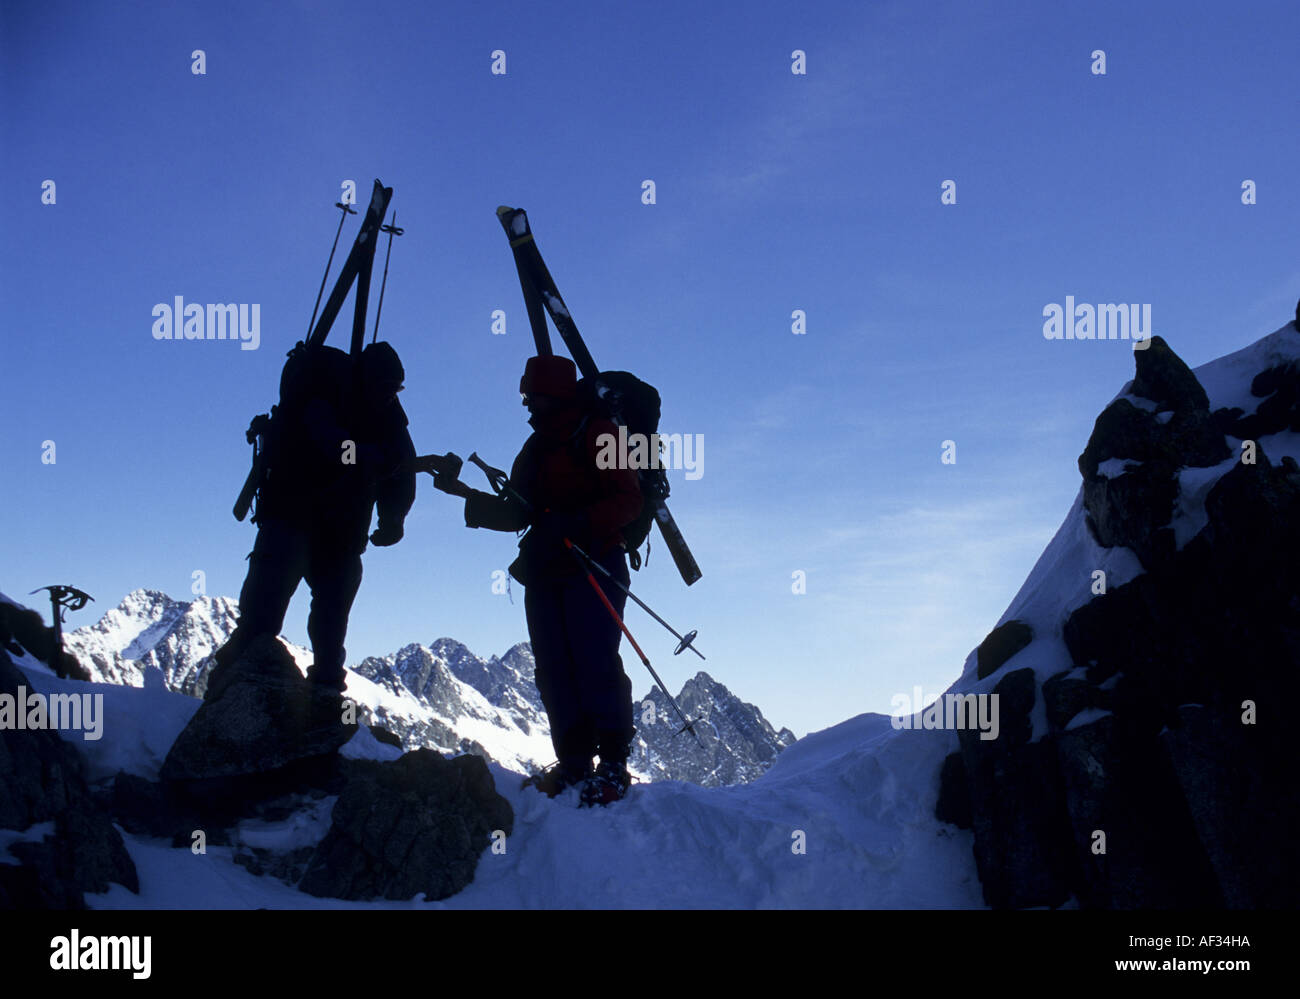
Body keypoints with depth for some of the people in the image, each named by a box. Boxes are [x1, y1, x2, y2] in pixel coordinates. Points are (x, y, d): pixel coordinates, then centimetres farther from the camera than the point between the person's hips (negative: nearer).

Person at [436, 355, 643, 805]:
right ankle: (574, 762, 0)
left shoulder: (596, 434, 1)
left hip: (593, 564, -7)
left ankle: (614, 762, -11)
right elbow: (517, 514, 19)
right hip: (543, 570, 7)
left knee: (595, 662, -15)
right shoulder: (535, 448, 22)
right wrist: (466, 493, 7)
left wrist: (578, 523, -22)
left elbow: (628, 500, -9)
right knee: (554, 670, -1)